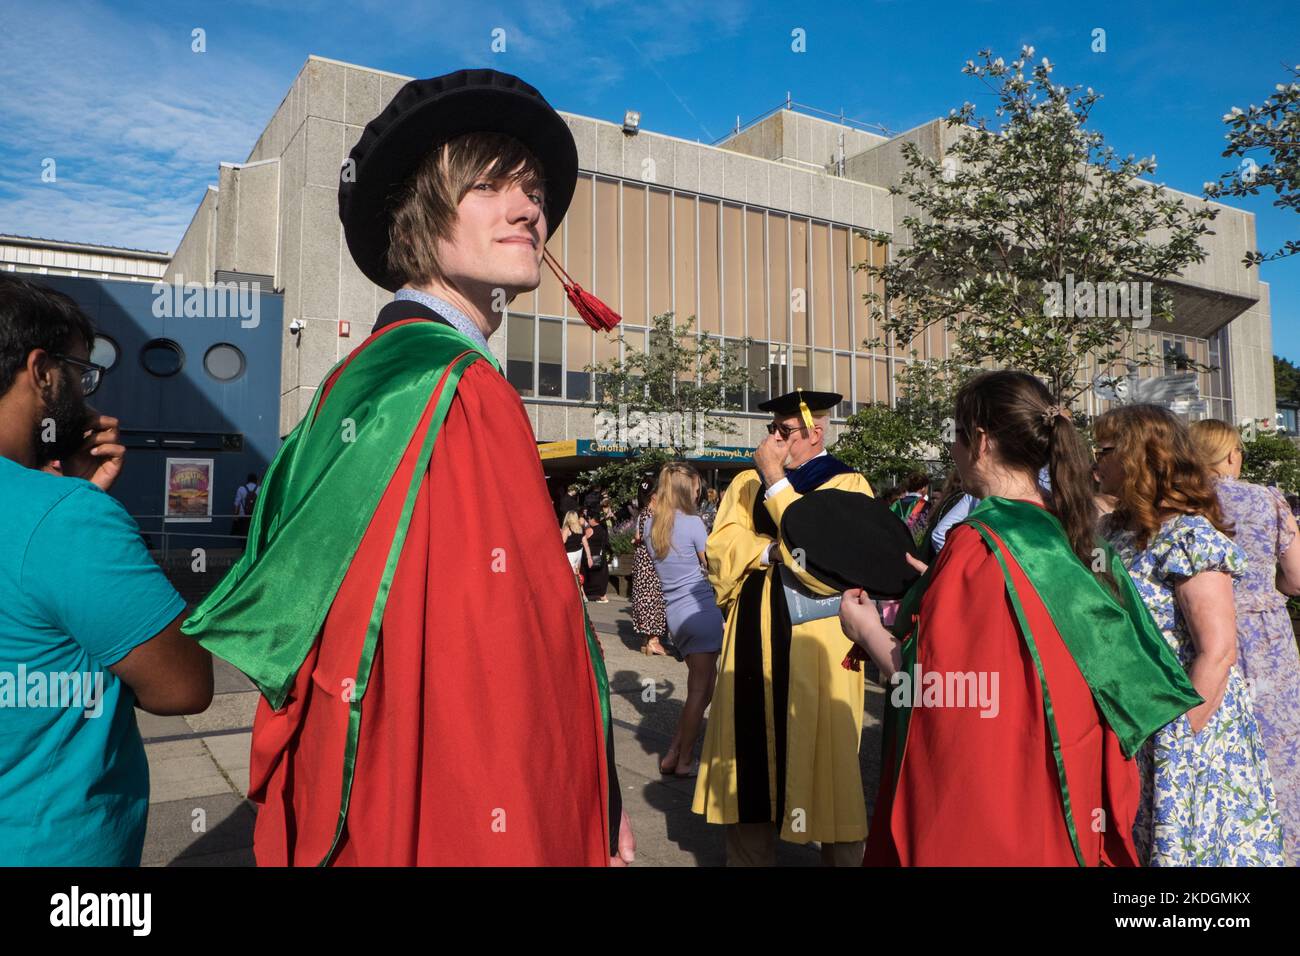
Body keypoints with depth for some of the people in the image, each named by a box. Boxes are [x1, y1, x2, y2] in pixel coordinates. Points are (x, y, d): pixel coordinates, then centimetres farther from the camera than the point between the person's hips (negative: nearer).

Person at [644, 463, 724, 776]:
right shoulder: (692, 523, -12)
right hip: (700, 610, -7)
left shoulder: (651, 525, 8)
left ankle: (673, 754, 16)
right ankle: (684, 761, 7)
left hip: (674, 613, 7)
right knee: (700, 689, 2)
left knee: (704, 684, 16)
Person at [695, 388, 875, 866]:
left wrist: (775, 480, -15)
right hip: (754, 639, 4)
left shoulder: (847, 485, -2)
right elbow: (720, 547, 1)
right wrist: (777, 550, -14)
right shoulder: (746, 482, 11)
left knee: (822, 755, 3)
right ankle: (748, 855, 24)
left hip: (816, 643, -4)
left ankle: (840, 855, 21)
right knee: (752, 752, 9)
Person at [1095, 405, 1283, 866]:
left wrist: (1178, 741, -21)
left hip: (1185, 731, -7)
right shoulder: (1115, 528, 7)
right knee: (1131, 846, 17)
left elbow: (1218, 653, -22)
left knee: (1182, 842, 7)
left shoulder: (1188, 537, -17)